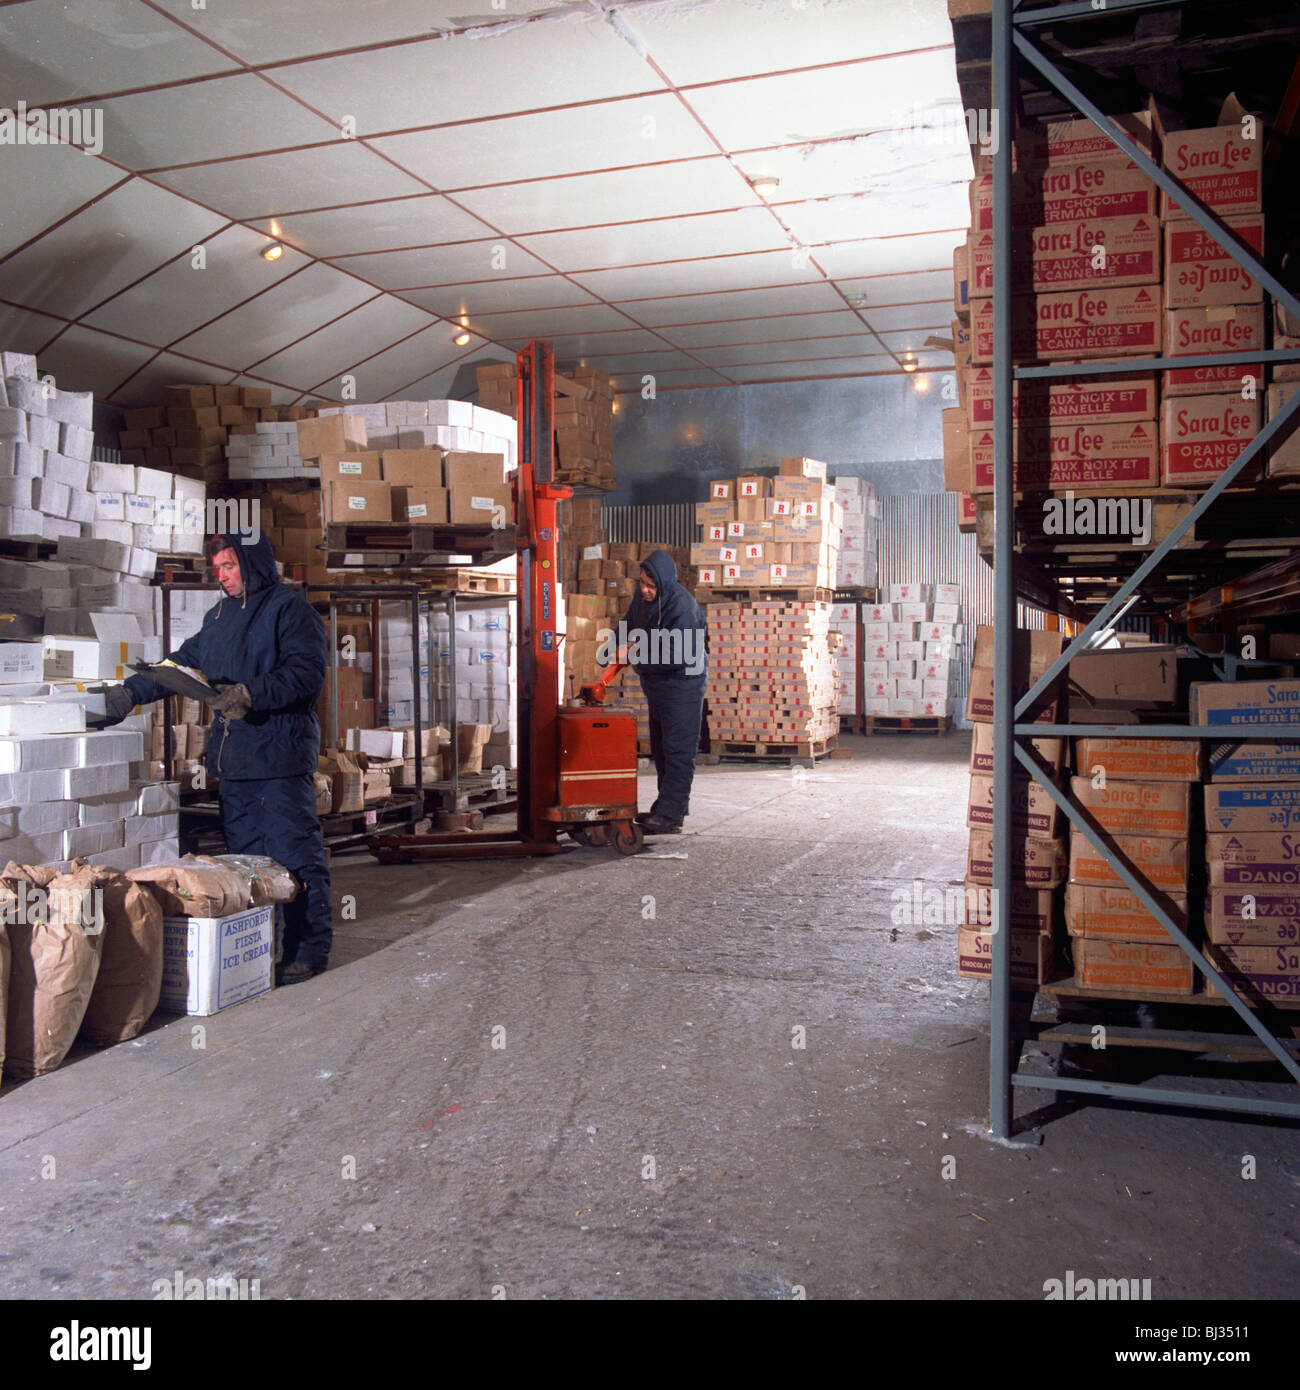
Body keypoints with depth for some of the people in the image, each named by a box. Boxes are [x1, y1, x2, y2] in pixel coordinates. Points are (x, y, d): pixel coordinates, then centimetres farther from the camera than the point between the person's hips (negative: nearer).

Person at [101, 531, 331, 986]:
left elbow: (306, 672, -17)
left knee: (295, 855, -5)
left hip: (279, 755, -8)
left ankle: (310, 949, 2)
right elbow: (182, 664, 24)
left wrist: (252, 694, -28)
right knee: (243, 856, 12)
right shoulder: (220, 615, 19)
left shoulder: (289, 609, -6)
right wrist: (129, 692, 16)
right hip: (231, 758, 8)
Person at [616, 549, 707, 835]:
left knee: (678, 750, -7)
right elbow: (631, 624, 18)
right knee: (660, 749, 16)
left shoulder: (682, 608, -25)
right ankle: (666, 808, 27)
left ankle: (670, 816, -5)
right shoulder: (642, 596, 0)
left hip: (682, 685, -9)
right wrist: (626, 646, -1)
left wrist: (635, 656, -23)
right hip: (656, 683, 9)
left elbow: (677, 658, -28)